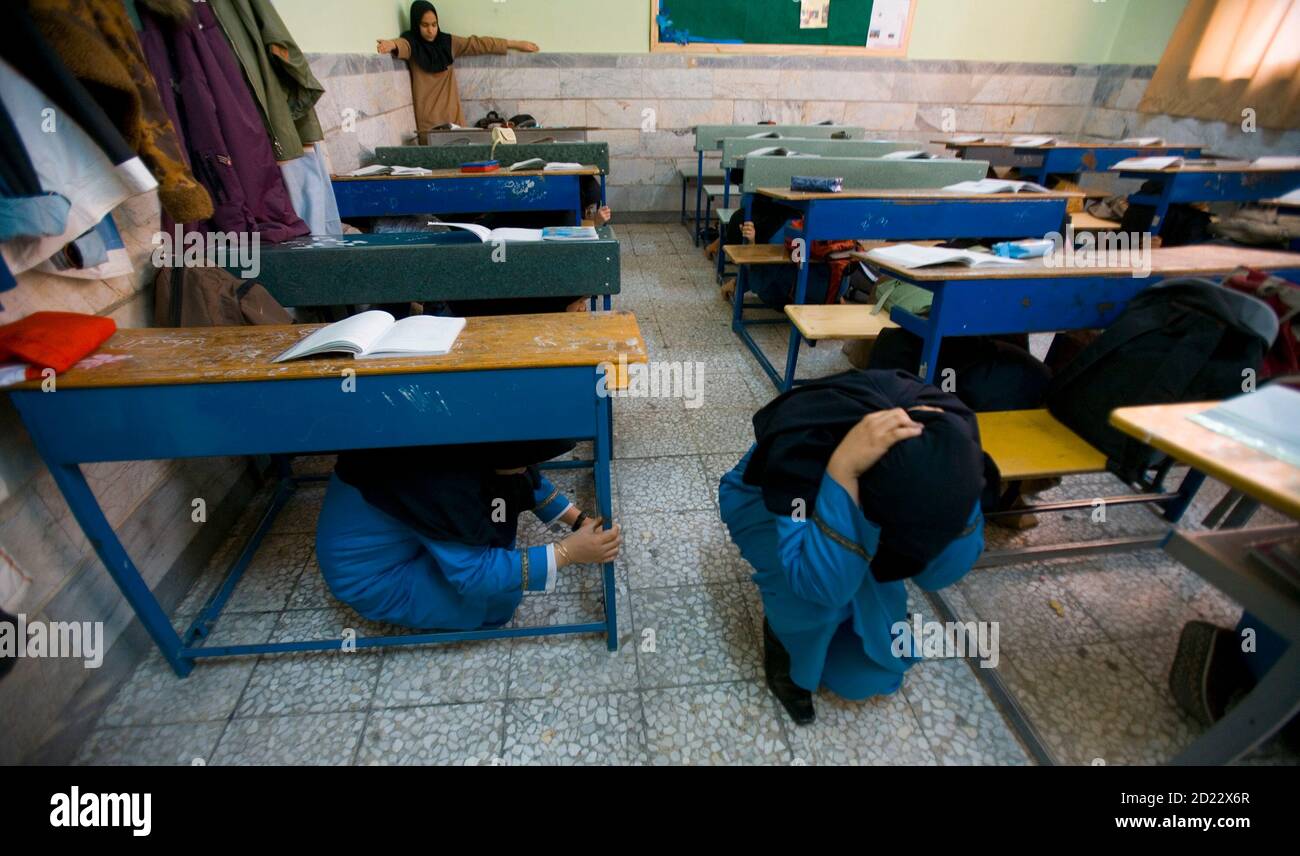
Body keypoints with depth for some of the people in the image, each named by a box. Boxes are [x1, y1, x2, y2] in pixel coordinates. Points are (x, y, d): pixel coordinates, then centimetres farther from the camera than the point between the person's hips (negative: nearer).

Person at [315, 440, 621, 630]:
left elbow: (529, 478, 0)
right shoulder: (438, 482, -38)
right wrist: (567, 552, -31)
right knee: (500, 598, -19)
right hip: (369, 573, -6)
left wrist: (578, 520, -7)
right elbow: (474, 575, -30)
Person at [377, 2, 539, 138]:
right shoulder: (411, 42, 0)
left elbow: (479, 43, 14)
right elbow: (402, 45, -22)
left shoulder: (447, 42, 12)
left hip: (452, 113, 4)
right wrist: (391, 44, -47)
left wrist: (515, 44, 17)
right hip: (428, 118, -4)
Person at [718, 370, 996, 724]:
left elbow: (940, 573, -25)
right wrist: (842, 469, -55)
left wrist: (956, 492, -40)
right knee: (817, 593, -34)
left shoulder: (951, 430, -30)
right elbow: (823, 584, -45)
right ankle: (785, 650, -1)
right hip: (766, 502, -2)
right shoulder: (801, 446, -43)